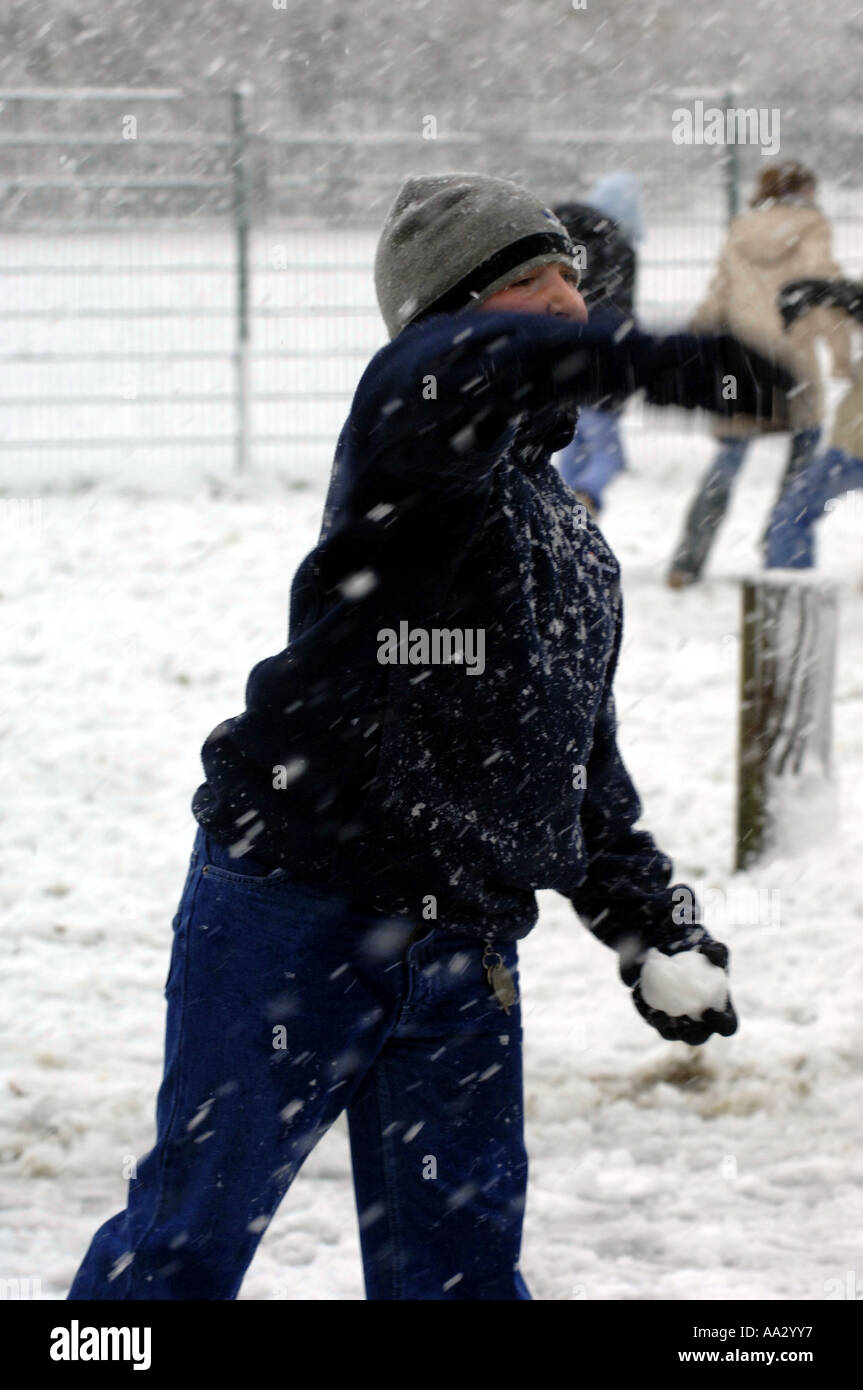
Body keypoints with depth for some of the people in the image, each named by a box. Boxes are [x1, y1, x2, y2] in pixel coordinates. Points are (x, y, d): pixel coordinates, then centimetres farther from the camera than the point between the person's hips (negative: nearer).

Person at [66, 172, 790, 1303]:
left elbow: (583, 764, 26)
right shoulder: (411, 440, -7)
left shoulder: (577, 548, 19)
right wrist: (650, 361, -44)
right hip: (293, 916, -7)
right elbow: (457, 376, -33)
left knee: (460, 1254, 10)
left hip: (463, 952, 7)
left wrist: (647, 922, 16)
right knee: (198, 1225, 2)